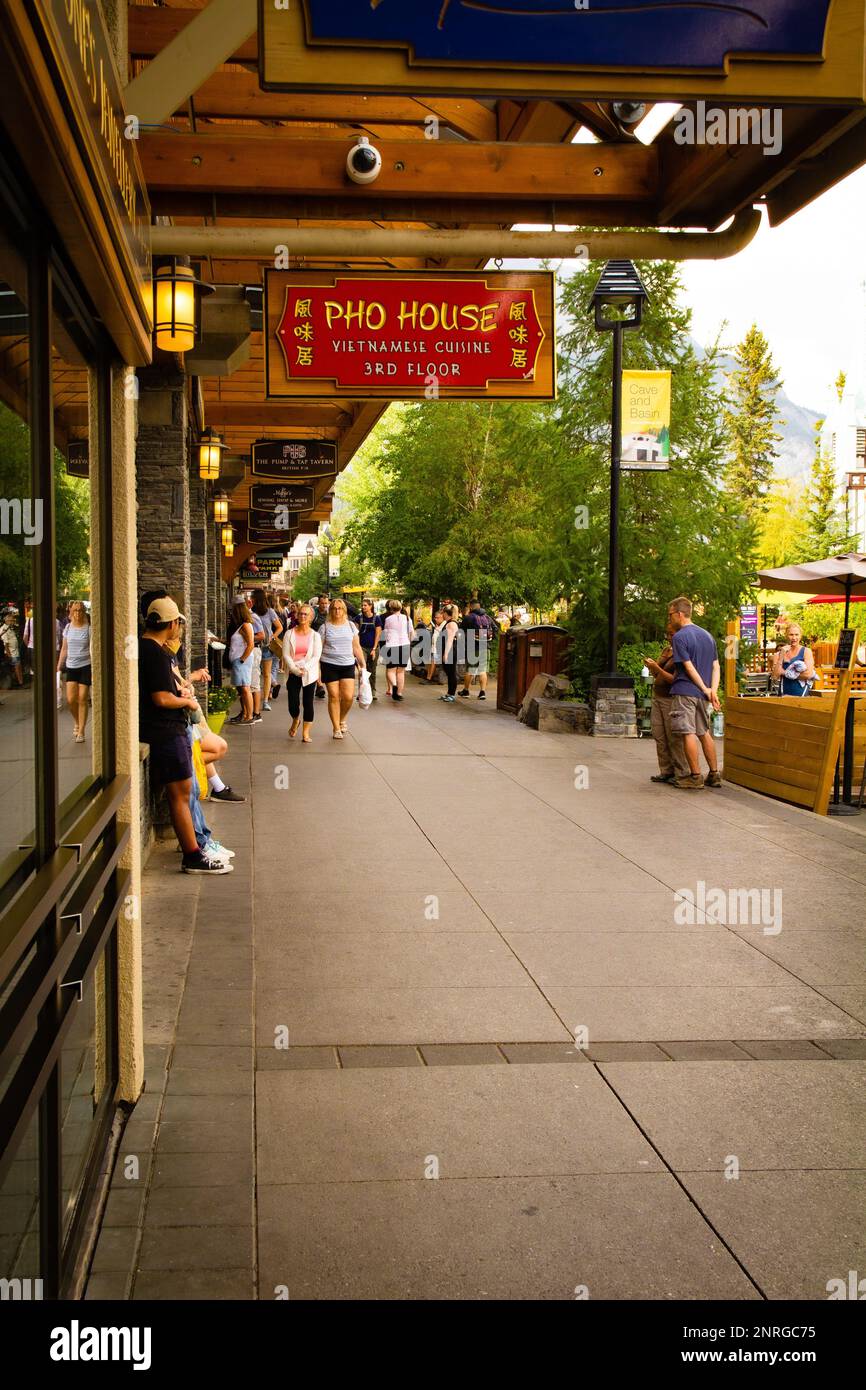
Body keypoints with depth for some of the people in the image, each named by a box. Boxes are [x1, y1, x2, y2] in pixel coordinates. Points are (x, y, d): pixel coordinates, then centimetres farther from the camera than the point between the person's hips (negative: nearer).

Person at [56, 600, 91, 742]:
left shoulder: (89, 628, -5)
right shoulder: (68, 628, 6)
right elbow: (64, 649, 13)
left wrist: (94, 669, -12)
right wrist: (58, 667, 10)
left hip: (85, 666, -3)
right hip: (71, 666, 3)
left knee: (82, 699, -2)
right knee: (70, 699, -5)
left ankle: (81, 731, 7)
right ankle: (77, 723, 23)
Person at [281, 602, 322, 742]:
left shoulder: (315, 635, 2)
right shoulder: (289, 634, 3)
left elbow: (316, 656, -3)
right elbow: (286, 654, -2)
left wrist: (304, 668, -17)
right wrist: (295, 669, -15)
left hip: (309, 674, 0)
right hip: (293, 673, 0)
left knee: (308, 703, -1)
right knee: (293, 704, -2)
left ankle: (306, 733, 7)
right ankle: (295, 721, 31)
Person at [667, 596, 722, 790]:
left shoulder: (679, 637, -10)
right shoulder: (707, 635, 15)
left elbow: (689, 667, -14)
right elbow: (716, 666, 9)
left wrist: (705, 689, -9)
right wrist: (713, 690, 0)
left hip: (684, 692, -7)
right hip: (701, 694, 7)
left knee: (688, 733, -3)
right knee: (704, 732, 14)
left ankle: (695, 777, -2)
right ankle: (714, 774, 17)